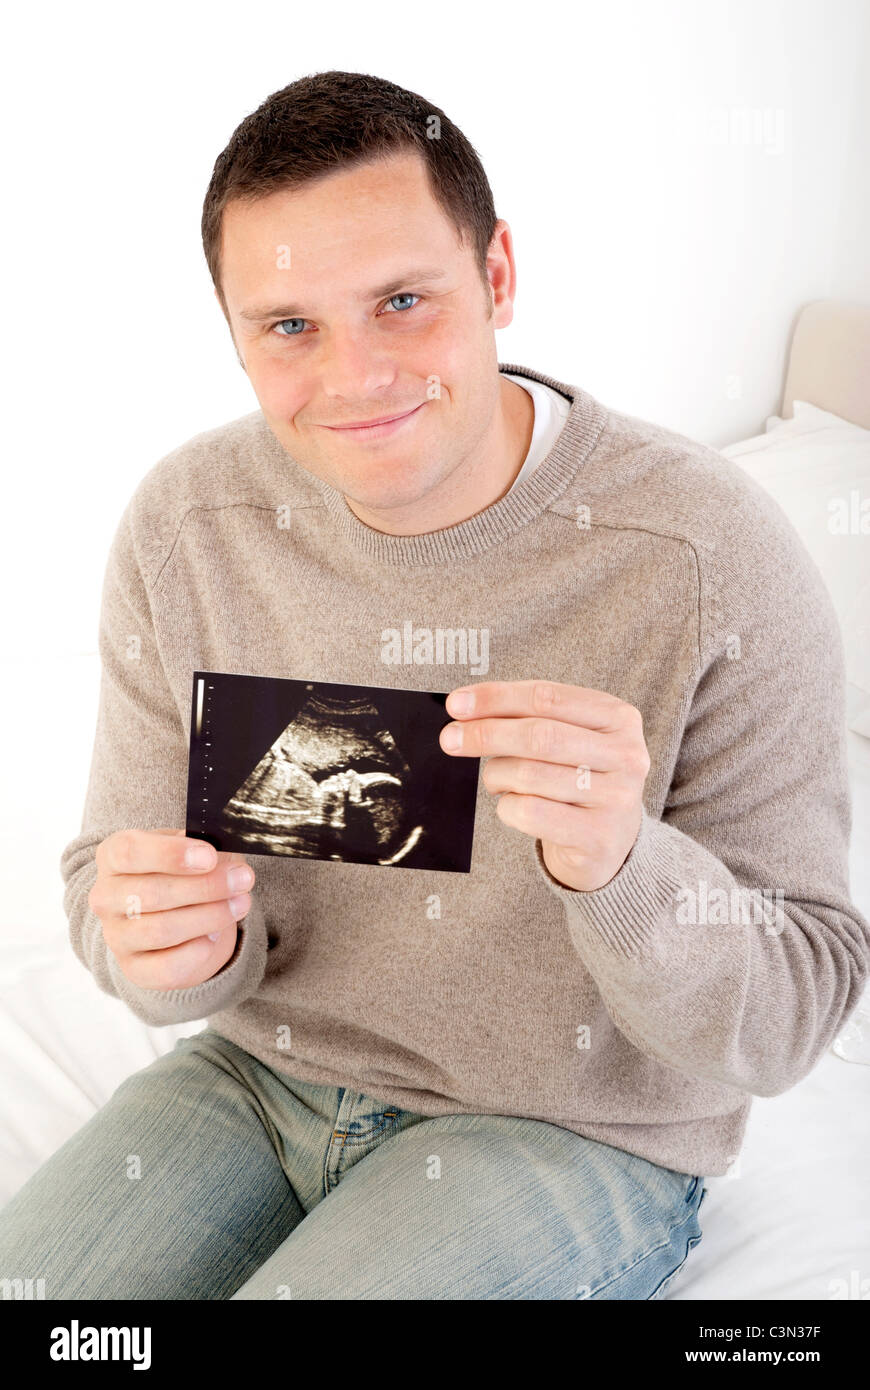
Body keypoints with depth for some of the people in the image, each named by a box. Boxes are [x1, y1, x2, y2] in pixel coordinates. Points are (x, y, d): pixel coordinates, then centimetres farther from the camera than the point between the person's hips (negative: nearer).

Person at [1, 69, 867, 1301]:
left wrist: (619, 867, -38)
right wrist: (171, 946, -26)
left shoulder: (715, 559, -21)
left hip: (576, 1134, -2)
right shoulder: (183, 528, -9)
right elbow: (113, 879, -1)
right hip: (255, 1079, 4)